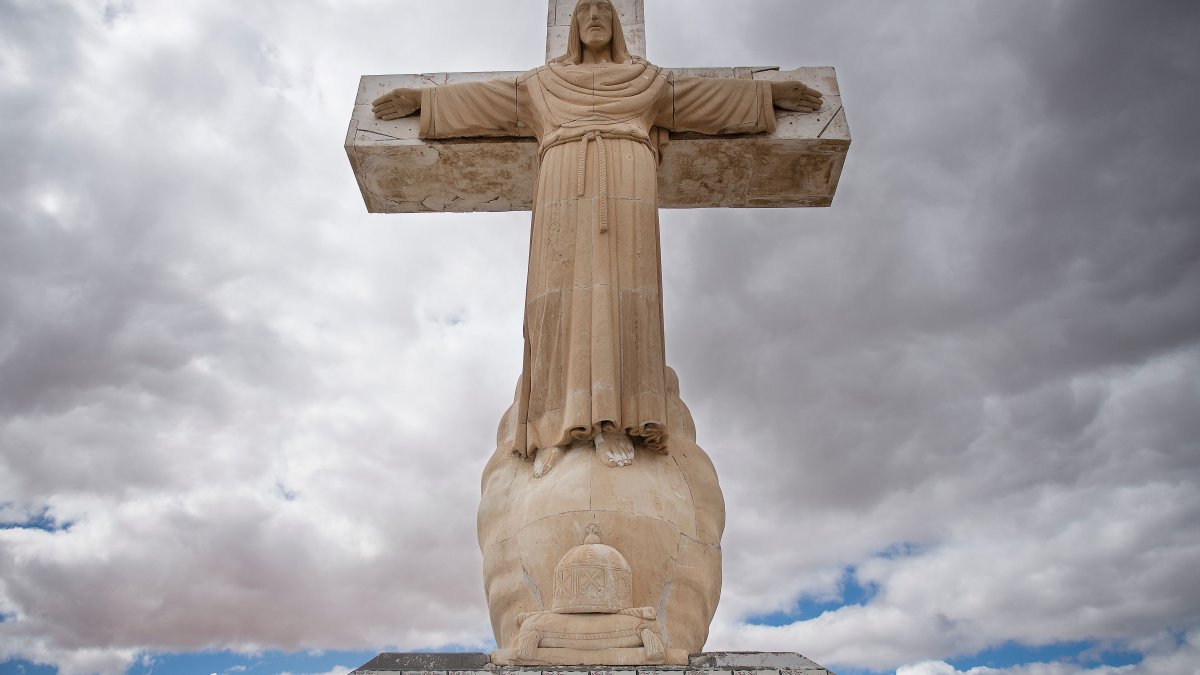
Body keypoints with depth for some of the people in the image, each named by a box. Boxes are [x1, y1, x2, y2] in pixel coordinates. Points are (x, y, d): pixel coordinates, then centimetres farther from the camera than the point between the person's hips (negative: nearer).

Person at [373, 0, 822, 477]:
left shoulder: (646, 78, 30)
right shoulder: (546, 82, 31)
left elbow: (709, 95, 28)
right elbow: (483, 97, 30)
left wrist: (770, 93, 25)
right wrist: (422, 99, 27)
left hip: (625, 180, 0)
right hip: (566, 182, 1)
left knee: (619, 286, -20)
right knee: (564, 289, -18)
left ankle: (615, 421, -31)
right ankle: (559, 427, -26)